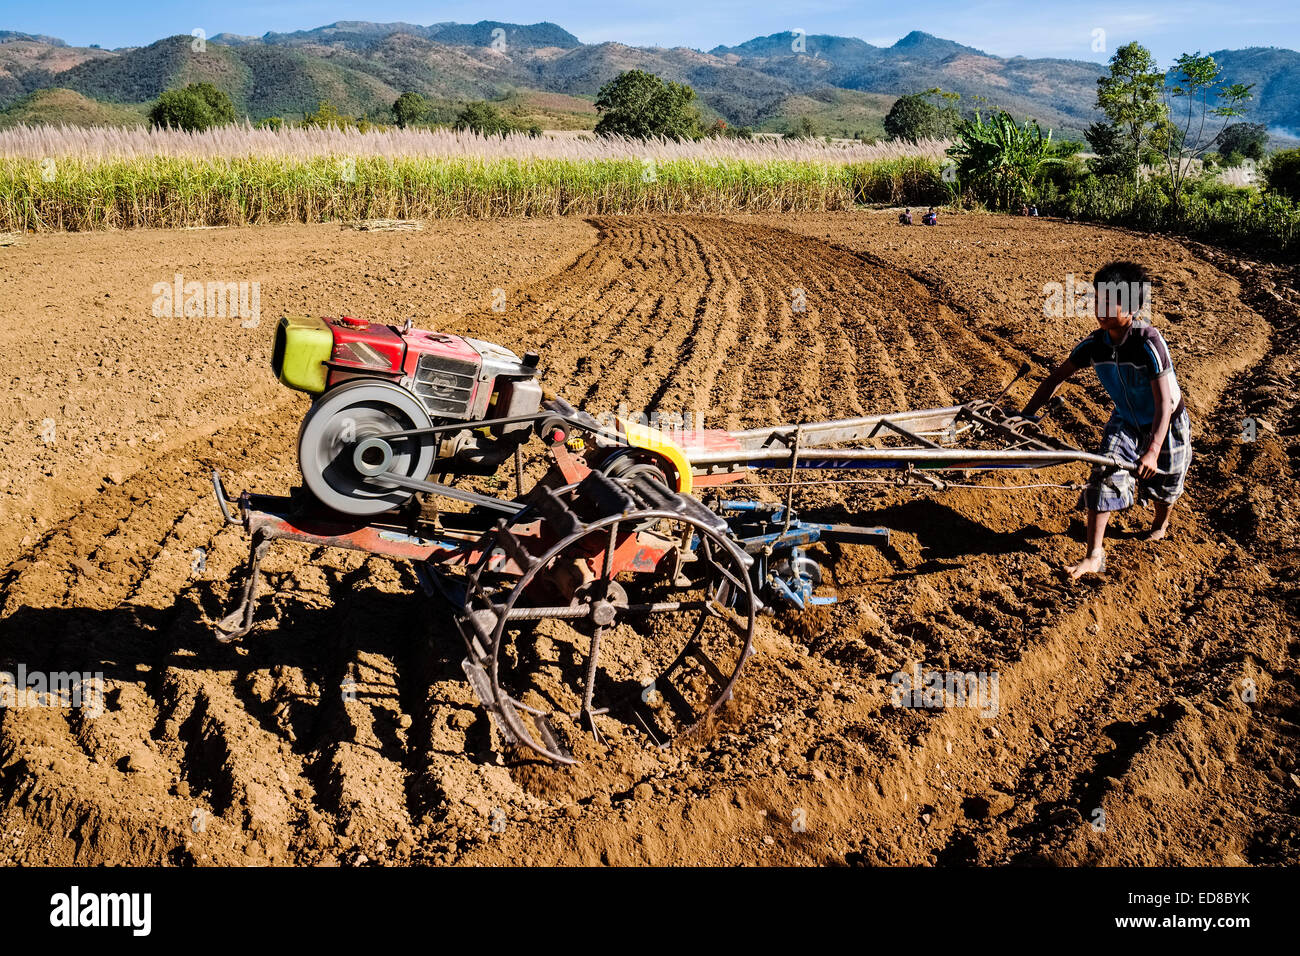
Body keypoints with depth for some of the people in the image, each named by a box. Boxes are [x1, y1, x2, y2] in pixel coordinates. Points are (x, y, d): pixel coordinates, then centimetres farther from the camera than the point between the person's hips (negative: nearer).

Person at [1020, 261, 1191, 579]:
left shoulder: (1149, 343, -35)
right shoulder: (1094, 344, -19)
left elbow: (1164, 403, -39)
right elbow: (1057, 376, -7)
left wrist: (1152, 451, -48)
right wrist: (1025, 415, -13)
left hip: (1165, 425, -4)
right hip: (1125, 422, 4)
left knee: (1163, 484, 16)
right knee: (1104, 478, -11)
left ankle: (1160, 525, 51)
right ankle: (1094, 556, -5)